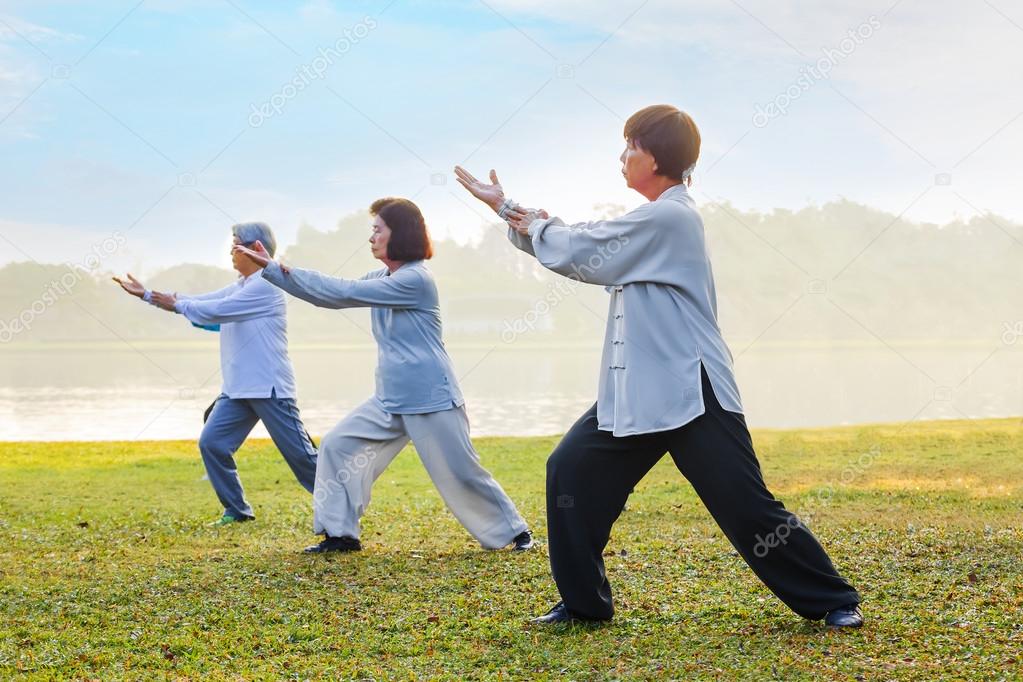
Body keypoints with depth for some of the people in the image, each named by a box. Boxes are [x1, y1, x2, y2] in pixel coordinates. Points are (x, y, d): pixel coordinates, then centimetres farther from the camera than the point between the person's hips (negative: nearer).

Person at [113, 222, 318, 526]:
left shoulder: (265, 287, -14)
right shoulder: (238, 287, 17)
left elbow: (214, 311, -18)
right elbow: (199, 302, 16)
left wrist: (176, 304, -4)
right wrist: (146, 294, 14)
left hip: (269, 388, -9)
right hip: (237, 389, 9)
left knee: (299, 453, -4)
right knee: (212, 443, 0)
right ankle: (237, 510, 9)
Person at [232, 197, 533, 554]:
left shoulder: (415, 279, -18)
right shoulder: (383, 279, 10)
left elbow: (344, 292, -21)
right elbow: (333, 296, 9)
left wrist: (278, 268, -17)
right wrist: (272, 268, 2)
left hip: (431, 400, -8)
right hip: (389, 400, 8)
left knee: (462, 474, -2)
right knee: (337, 446, 2)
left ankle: (514, 531, 16)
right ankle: (341, 534, 8)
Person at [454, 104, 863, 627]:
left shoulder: (667, 217, -16)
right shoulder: (653, 221, 15)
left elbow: (580, 254, -14)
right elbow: (588, 253, 17)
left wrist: (535, 226, 6)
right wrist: (506, 207, 16)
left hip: (692, 394, -10)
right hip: (637, 393, 10)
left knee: (748, 506, -6)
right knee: (570, 472, 7)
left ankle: (833, 601, 8)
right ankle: (583, 601, 16)